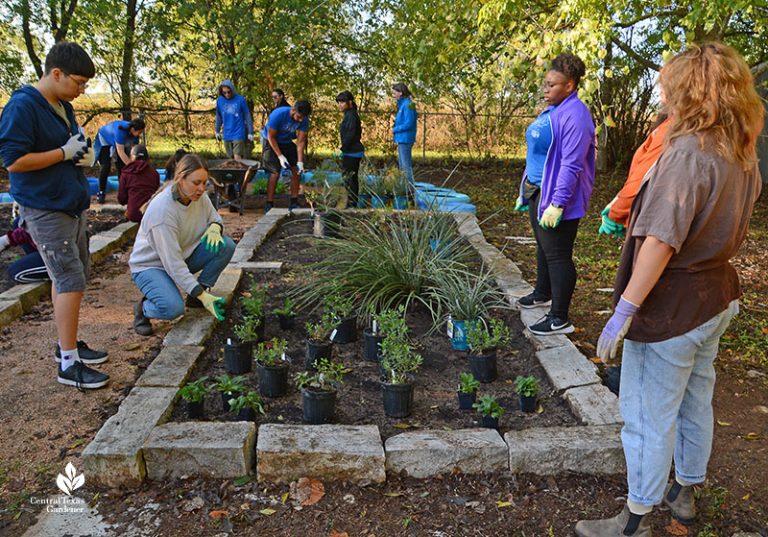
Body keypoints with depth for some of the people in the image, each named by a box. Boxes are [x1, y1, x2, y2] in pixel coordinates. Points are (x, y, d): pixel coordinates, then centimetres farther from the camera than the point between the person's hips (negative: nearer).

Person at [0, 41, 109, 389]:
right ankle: (68, 364, -2)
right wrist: (65, 153, -18)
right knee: (71, 282, -10)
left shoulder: (63, 107, 13)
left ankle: (67, 343, 29)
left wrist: (82, 153, 5)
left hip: (72, 206, 9)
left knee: (67, 279, 15)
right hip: (45, 211, -9)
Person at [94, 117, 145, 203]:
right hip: (105, 139, -6)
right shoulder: (121, 131, -43)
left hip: (119, 142, 6)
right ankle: (101, 193, -6)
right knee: (106, 166, -13)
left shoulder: (134, 133, -24)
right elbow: (121, 152, -42)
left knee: (121, 166, -3)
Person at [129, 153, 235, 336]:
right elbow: (173, 262, -32)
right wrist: (202, 295, -35)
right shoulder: (162, 209, -32)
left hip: (183, 255, 7)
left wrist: (215, 227, -20)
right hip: (150, 264, -7)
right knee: (173, 308, -34)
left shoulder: (199, 195, -12)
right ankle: (143, 308, 3)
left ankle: (195, 298, 1)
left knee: (226, 246, -16)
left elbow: (214, 217, 7)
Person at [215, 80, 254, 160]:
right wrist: (217, 131, 20)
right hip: (226, 135, 4)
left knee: (237, 158, -12)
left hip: (238, 134, -4)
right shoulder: (219, 100, 2)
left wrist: (250, 132, -2)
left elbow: (247, 116, -3)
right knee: (231, 158, 11)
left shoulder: (240, 99, -8)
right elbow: (218, 117, 13)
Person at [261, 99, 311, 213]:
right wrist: (280, 156, -28)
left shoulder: (304, 120, -19)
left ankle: (294, 202, 5)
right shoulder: (278, 114, -31)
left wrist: (300, 162, -24)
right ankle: (269, 205, -10)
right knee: (275, 172, -16)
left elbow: (301, 142, -15)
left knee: (296, 169, -3)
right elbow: (271, 137, -23)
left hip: (287, 142, 5)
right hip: (271, 142, -5)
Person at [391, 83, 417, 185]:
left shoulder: (408, 104, -16)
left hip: (405, 139, -10)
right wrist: (395, 125, 6)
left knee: (406, 165, -7)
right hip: (402, 139, 10)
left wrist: (395, 129, -11)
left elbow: (408, 124, -21)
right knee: (402, 165, 16)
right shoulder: (402, 104, 14)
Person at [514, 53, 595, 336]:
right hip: (537, 190, 10)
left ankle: (559, 319, 4)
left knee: (557, 254, -4)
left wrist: (557, 204, -26)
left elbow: (571, 164, -24)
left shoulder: (574, 114, -17)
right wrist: (526, 192, 21)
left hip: (555, 195, -10)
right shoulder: (551, 110, 12)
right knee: (543, 246, 22)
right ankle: (543, 294, 41)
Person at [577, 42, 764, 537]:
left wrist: (624, 310, -24)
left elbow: (661, 241, -27)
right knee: (696, 403, 23)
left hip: (671, 306, -9)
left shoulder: (688, 151, -22)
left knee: (649, 416, 5)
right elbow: (728, 231, 14)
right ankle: (685, 492, 43)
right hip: (716, 298, 9)